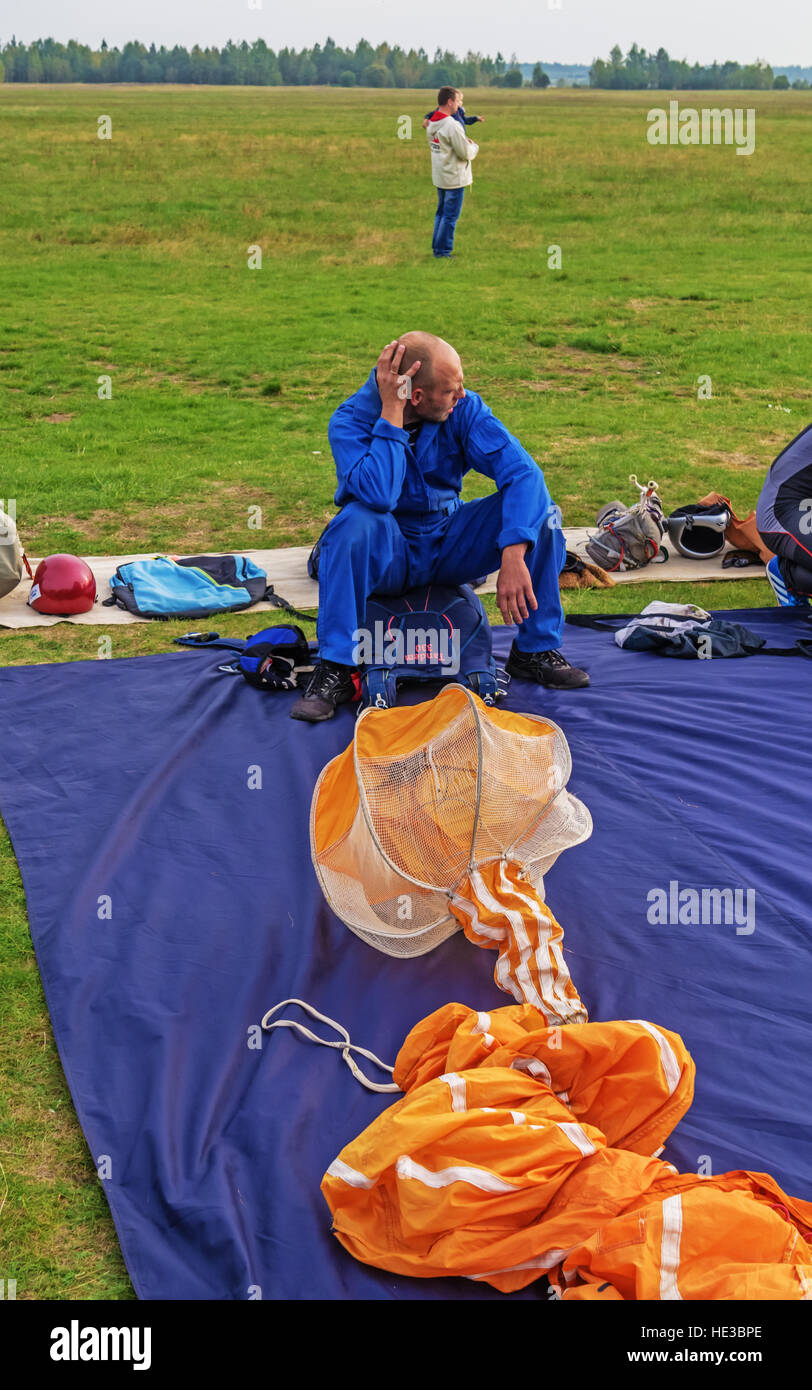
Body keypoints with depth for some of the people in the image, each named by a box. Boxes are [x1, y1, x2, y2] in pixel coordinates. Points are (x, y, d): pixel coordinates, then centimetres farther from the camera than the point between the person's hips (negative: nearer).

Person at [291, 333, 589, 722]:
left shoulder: (464, 407, -13)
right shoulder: (350, 421, -20)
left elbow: (522, 471, -24)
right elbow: (378, 496, -38)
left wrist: (513, 557, -37)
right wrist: (391, 412, -34)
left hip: (449, 545, 3)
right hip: (389, 556, -3)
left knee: (537, 505, -18)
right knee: (355, 521, -36)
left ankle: (535, 650, -7)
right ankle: (336, 668, -26)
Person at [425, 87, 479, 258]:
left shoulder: (431, 124, 5)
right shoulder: (453, 126, -22)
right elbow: (466, 154, -20)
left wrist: (465, 141, 7)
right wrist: (474, 146, 3)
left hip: (438, 177, 9)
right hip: (454, 178, -9)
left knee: (441, 212, 19)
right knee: (450, 215, 0)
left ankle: (437, 247, 25)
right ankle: (443, 251, 4)